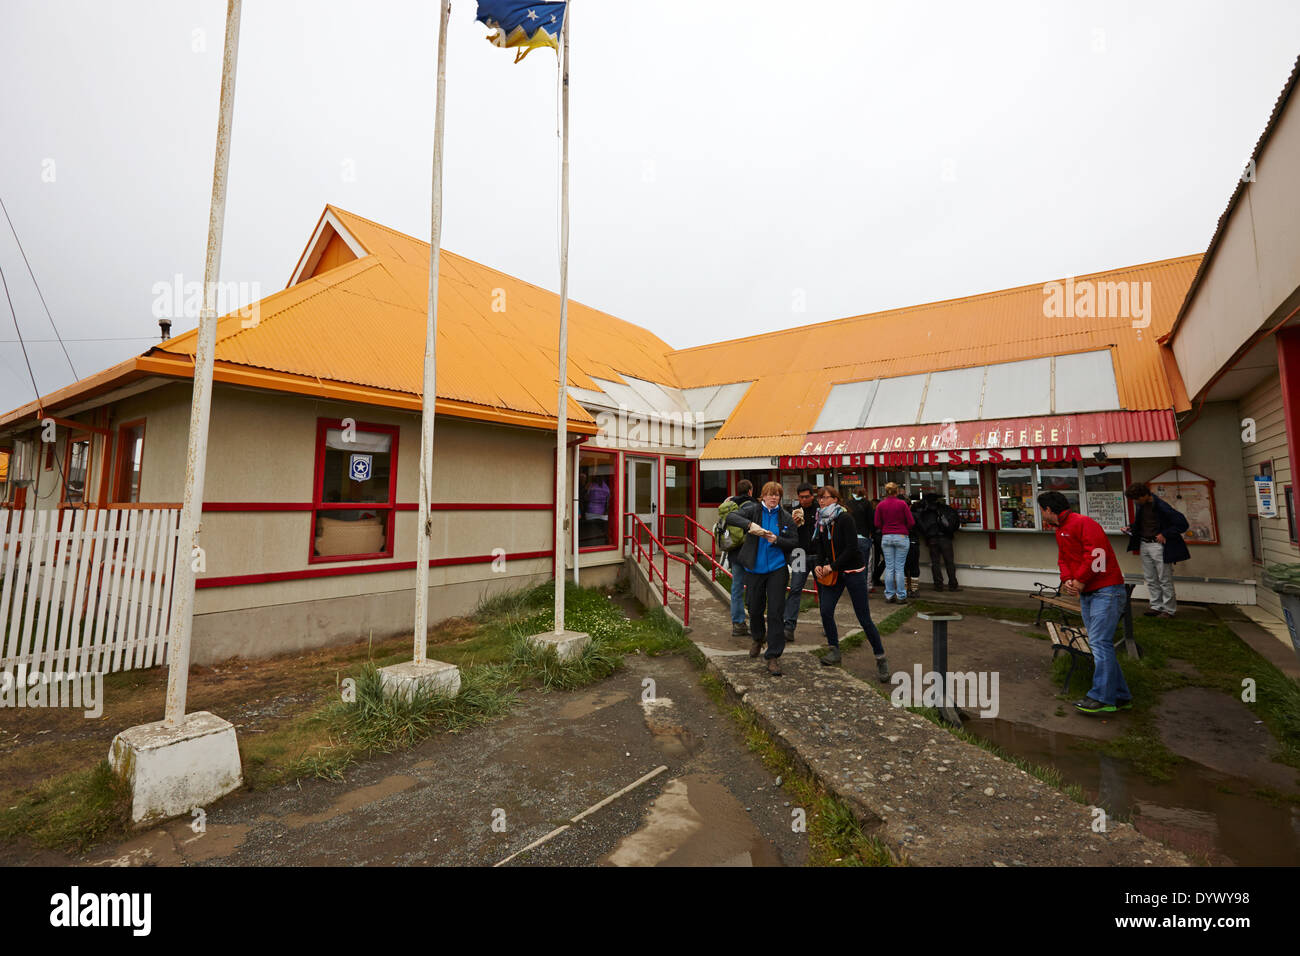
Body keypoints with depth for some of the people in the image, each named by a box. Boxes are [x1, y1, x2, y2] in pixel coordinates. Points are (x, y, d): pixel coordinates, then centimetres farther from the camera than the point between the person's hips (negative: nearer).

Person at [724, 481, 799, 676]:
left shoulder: (785, 517, 2)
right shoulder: (753, 510, -4)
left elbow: (794, 542, 1)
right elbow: (731, 517, -19)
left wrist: (776, 540, -18)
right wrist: (750, 525, -35)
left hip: (777, 569, 0)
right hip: (754, 569, 0)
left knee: (776, 612, -3)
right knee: (755, 608, 14)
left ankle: (773, 656, 6)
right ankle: (757, 637, 46)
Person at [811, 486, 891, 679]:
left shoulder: (844, 518, -14)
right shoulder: (822, 521, 6)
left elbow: (852, 548, -19)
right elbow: (821, 548, 11)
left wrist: (832, 566, -18)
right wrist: (819, 565, -6)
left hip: (853, 570, -6)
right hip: (833, 573, 6)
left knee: (864, 618, -4)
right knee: (825, 610, -4)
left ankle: (881, 658, 11)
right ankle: (834, 650, 15)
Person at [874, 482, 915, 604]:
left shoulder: (880, 505, 1)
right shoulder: (902, 503, -5)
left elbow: (877, 523, 2)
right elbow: (911, 522, -4)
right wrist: (905, 529, 15)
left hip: (886, 537, 2)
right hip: (901, 537, -2)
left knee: (889, 567, 6)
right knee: (899, 568, 1)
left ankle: (889, 595, 10)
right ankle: (901, 597, 5)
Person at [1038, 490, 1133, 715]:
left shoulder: (1083, 523, -13)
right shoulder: (1060, 531, 17)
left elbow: (1096, 553, -23)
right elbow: (1063, 559, 16)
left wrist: (1080, 580, -17)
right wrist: (1067, 579, -3)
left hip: (1106, 591, -10)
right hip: (1086, 595, 10)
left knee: (1099, 643, -12)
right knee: (1101, 645, 10)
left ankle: (1102, 698, -8)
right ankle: (1121, 696, 17)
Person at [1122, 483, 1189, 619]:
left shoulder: (1161, 506, -18)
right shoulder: (1140, 506, 4)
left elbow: (1183, 524, -15)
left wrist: (1164, 534, -17)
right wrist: (1130, 528, 4)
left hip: (1159, 545, -7)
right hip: (1144, 545, 7)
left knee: (1165, 580, 3)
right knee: (1150, 579, 13)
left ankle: (1169, 609, 13)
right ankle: (1156, 606, 23)